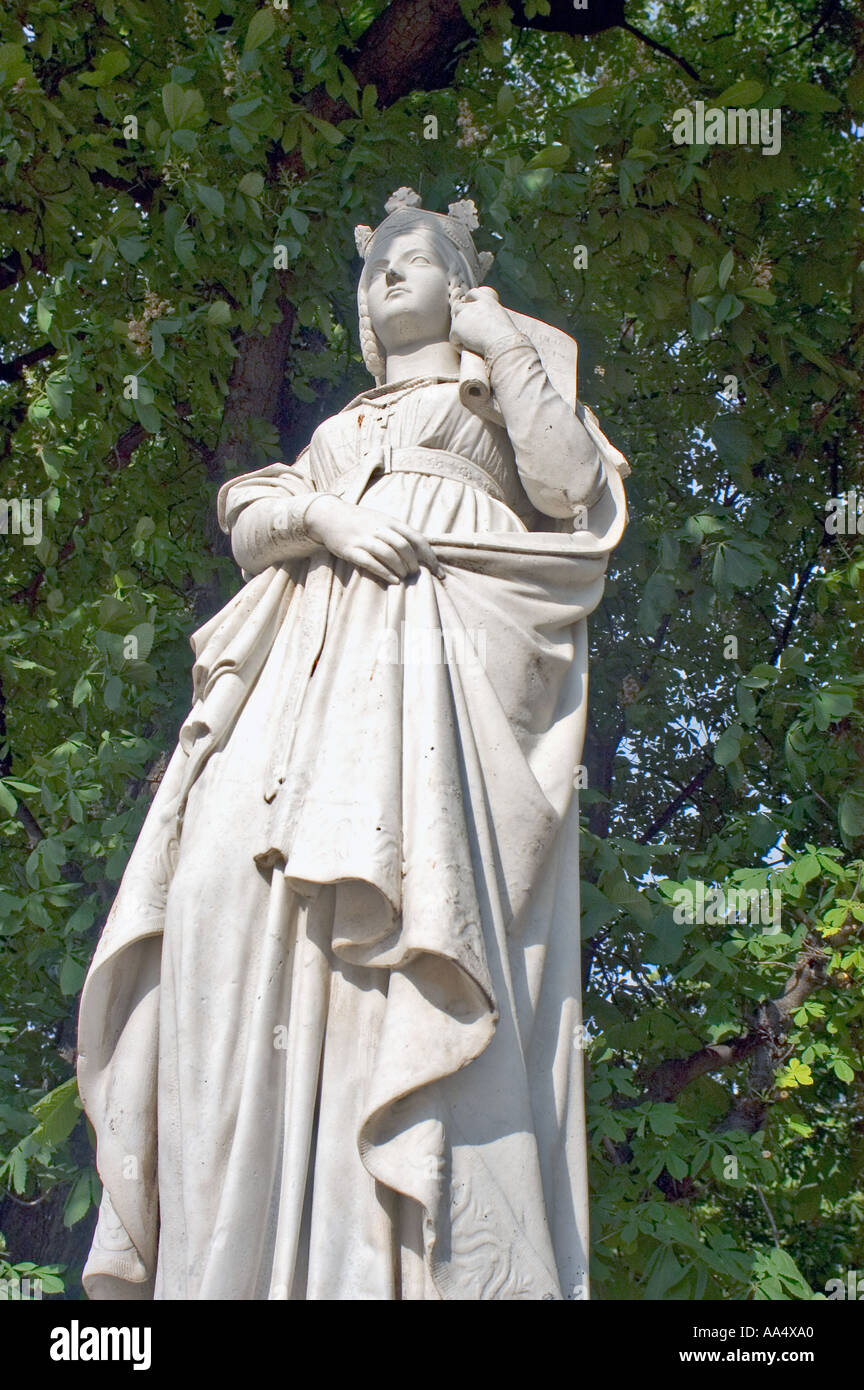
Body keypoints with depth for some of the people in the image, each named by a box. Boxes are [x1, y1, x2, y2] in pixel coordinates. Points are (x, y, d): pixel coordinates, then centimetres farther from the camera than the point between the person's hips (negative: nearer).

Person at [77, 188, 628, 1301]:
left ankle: (434, 1265, -33)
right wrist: (320, 513, 0)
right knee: (225, 880, -20)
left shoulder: (496, 397, 24)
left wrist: (507, 348, 9)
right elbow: (247, 520, 22)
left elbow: (573, 493, 5)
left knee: (406, 886, -27)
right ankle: (230, 1257, -25)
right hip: (317, 652, 5)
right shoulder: (342, 426, 36)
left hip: (441, 642, -4)